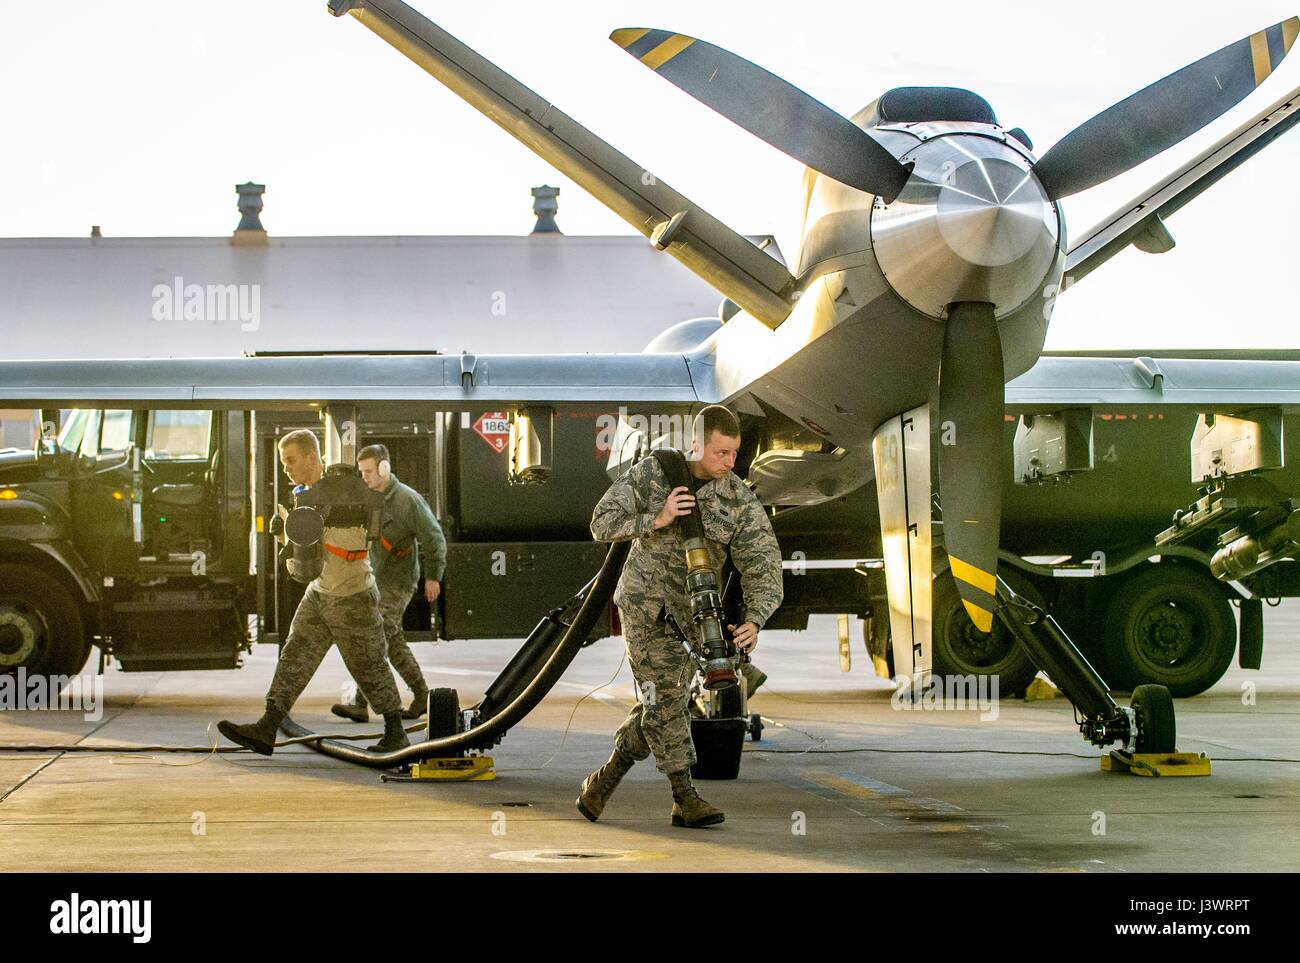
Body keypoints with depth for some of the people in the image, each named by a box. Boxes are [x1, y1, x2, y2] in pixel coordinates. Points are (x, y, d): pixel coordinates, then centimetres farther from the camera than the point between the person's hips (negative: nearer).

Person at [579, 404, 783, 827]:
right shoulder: (652, 473, -9)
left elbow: (763, 564, -14)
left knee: (662, 704, 9)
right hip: (645, 602, -4)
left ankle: (602, 782, 26)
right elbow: (603, 524, -7)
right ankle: (686, 799, -7)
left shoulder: (741, 500, -7)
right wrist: (656, 520, -22)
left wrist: (754, 620, -30)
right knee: (665, 697, -9)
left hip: (691, 613, 4)